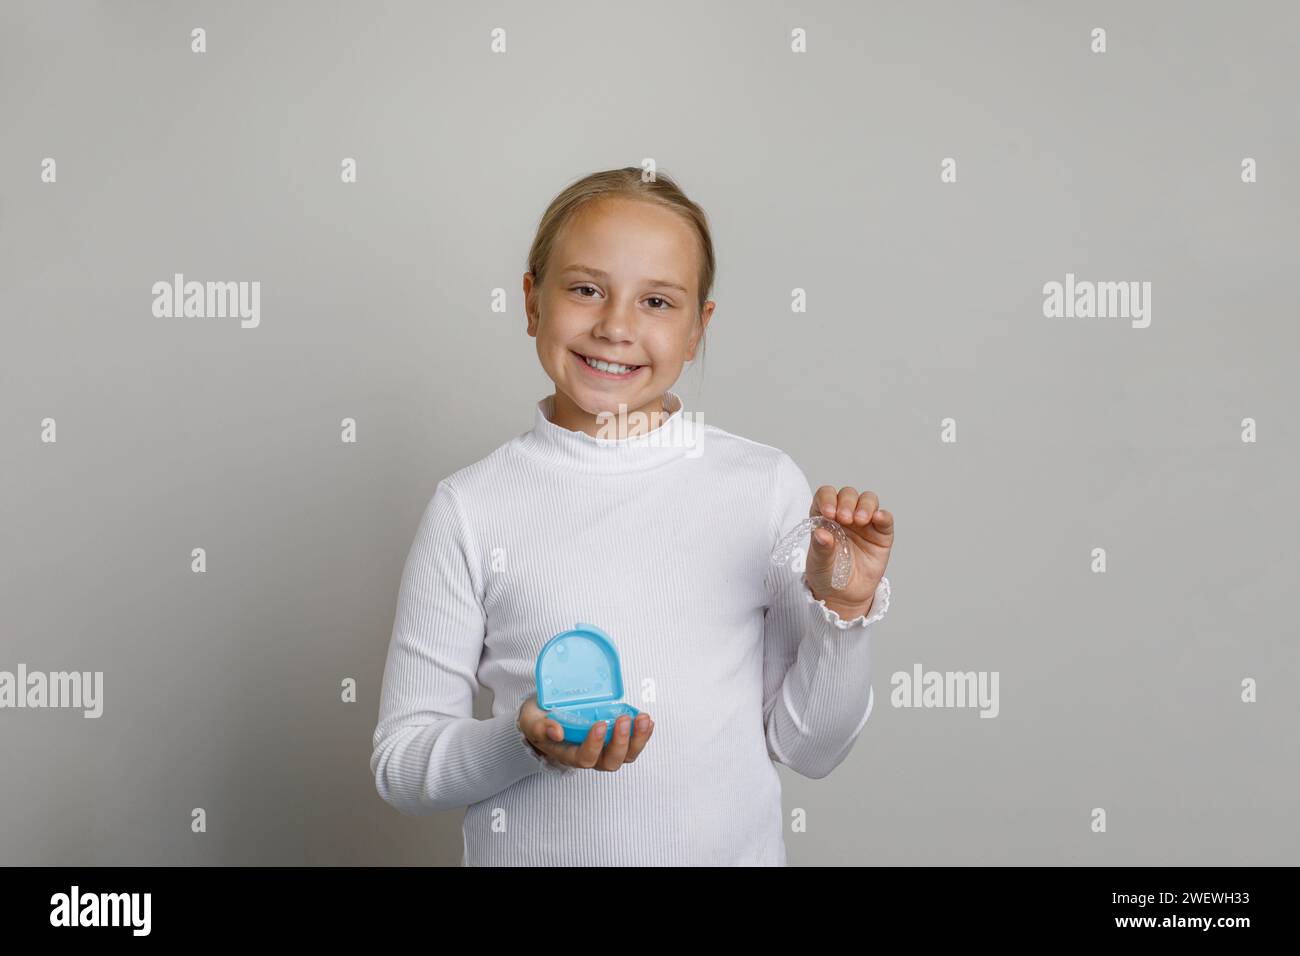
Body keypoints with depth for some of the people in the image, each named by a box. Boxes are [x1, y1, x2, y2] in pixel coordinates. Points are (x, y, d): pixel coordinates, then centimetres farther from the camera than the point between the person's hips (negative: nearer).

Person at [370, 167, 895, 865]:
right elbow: (400, 762, -7)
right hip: (533, 852, -1)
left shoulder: (767, 485, -6)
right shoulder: (472, 509, -9)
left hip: (732, 849, 1)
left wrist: (844, 611, -16)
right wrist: (527, 742, -22)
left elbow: (805, 749, -2)